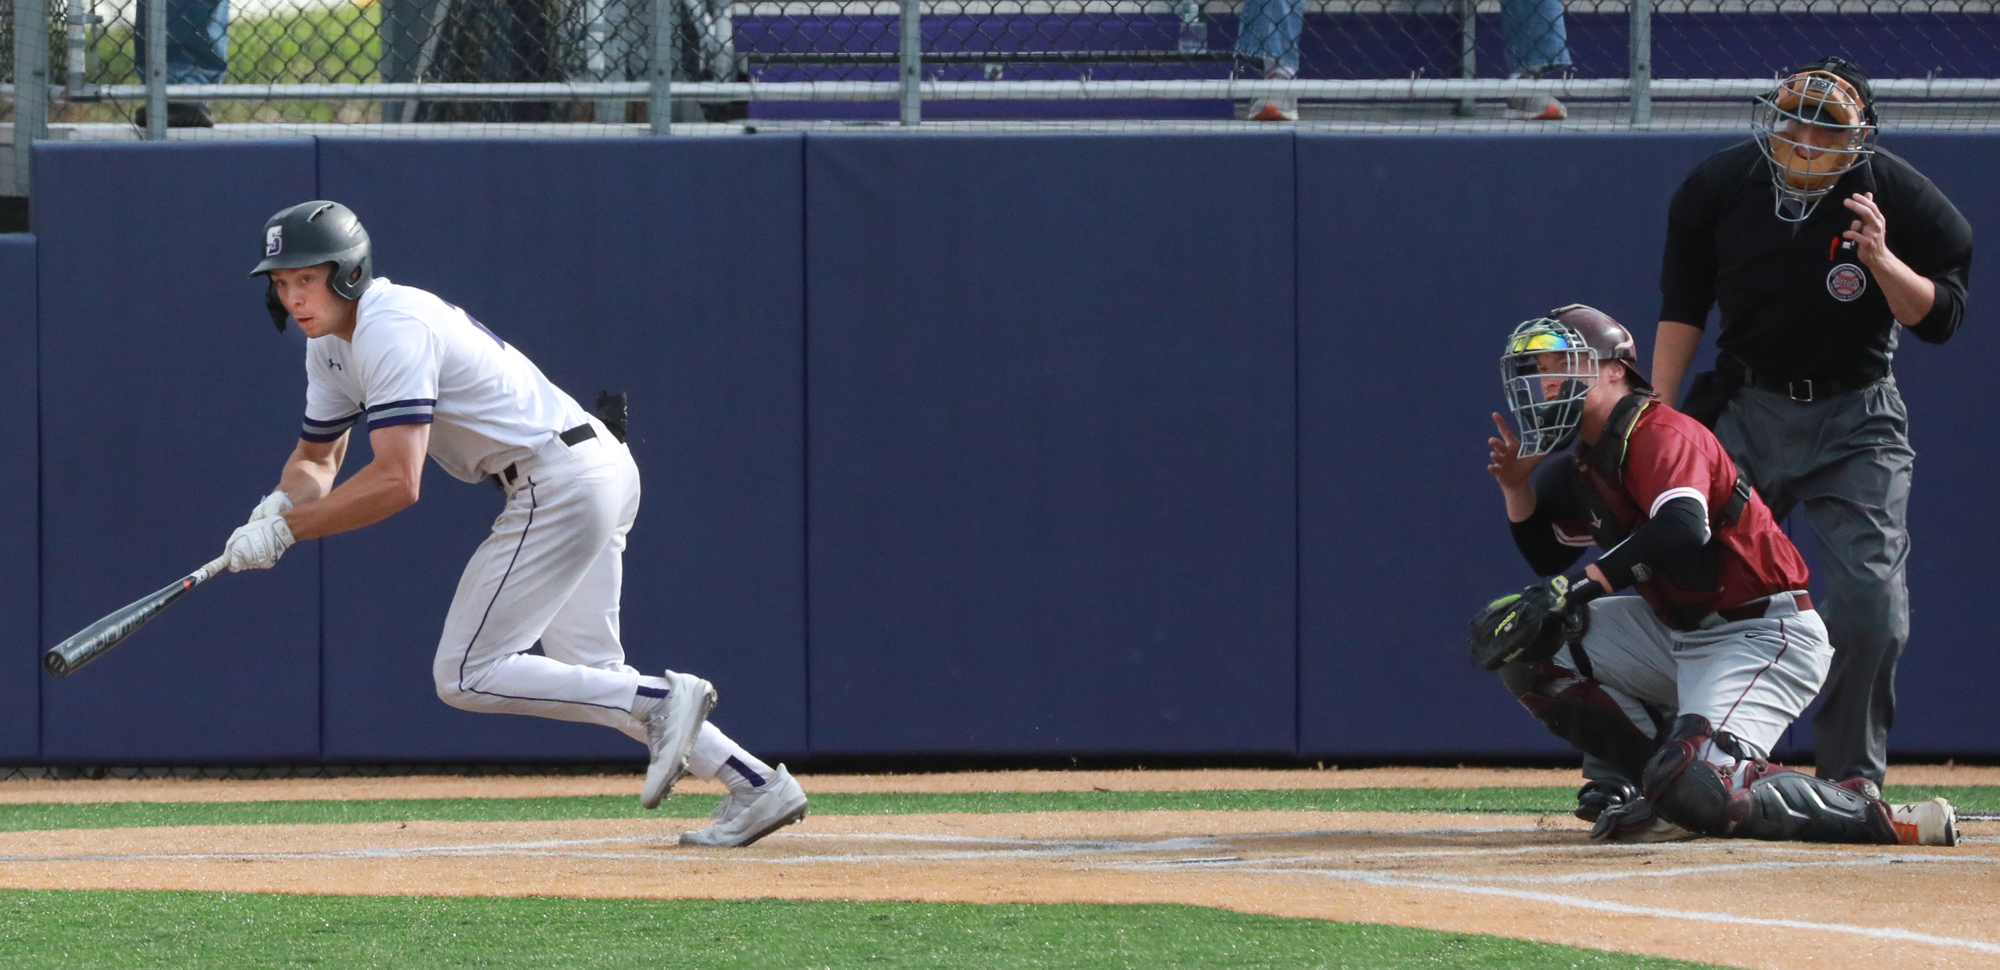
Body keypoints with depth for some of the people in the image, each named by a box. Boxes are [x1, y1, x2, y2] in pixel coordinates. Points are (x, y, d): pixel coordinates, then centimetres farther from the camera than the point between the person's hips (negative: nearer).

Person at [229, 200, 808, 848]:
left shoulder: (392, 329, -20)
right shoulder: (331, 343, 12)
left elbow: (395, 482, -28)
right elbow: (318, 458, 22)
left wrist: (285, 529, -24)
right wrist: (280, 503, -1)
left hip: (562, 485, -11)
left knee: (465, 677, -10)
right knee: (588, 678, 16)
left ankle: (662, 701, -11)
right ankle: (756, 785, 15)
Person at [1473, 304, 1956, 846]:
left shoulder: (1661, 435, -18)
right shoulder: (1579, 463, 11)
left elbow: (1682, 530, -37)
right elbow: (1549, 560, 22)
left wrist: (1576, 588, -38)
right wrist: (1519, 489, 5)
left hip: (1764, 636, -10)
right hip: (1676, 632, 10)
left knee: (1697, 792, -29)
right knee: (1526, 642, 3)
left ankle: (1883, 819, -15)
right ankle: (1666, 787, 3)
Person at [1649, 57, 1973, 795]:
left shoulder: (1898, 197, -12)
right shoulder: (1719, 186, -6)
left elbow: (1939, 317, -9)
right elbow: (1681, 311, 4)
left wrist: (1881, 259, -26)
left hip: (1856, 422, -2)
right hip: (1748, 413, 2)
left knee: (1870, 597, -12)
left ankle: (1853, 775, 2)